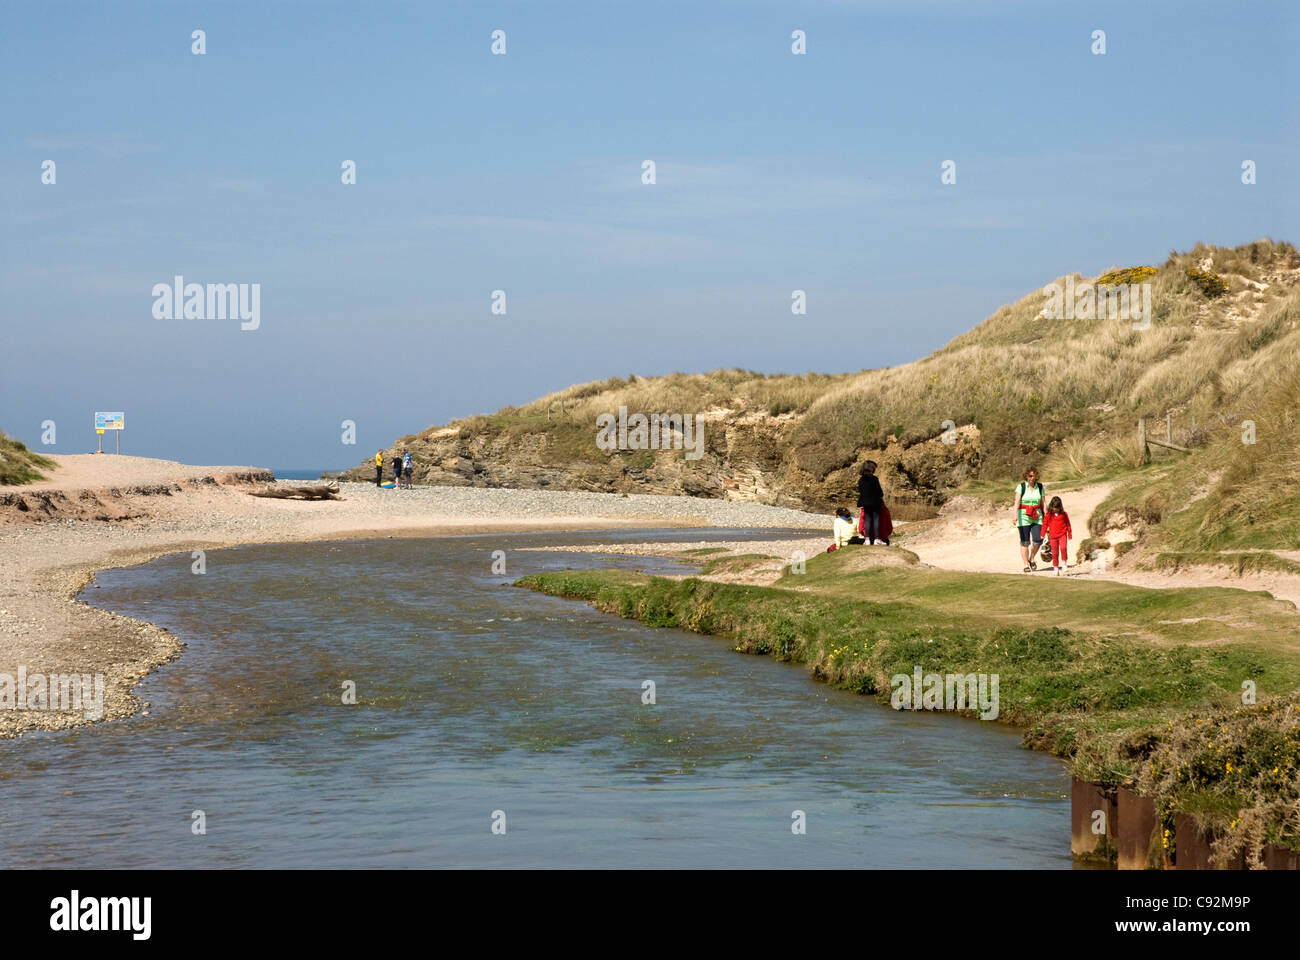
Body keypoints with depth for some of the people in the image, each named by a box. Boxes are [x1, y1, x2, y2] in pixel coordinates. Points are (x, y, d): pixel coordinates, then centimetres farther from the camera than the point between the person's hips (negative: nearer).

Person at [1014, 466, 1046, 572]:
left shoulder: (1040, 487, 8)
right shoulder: (1021, 486, -2)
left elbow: (1043, 503, 10)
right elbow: (1017, 502, -11)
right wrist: (1015, 516, -23)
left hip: (1037, 517, 3)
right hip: (1024, 516, -3)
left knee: (1038, 540, -9)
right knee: (1025, 542, -2)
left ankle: (1031, 559, 17)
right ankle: (1026, 565, 6)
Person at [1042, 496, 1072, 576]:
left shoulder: (1063, 514, 3)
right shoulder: (1048, 515, 2)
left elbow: (1068, 524, 12)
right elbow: (1045, 524, 8)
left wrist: (1069, 533, 14)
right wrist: (1043, 534, 4)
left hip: (1062, 535, -1)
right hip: (1053, 536, 1)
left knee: (1063, 547, -24)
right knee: (1055, 552, 3)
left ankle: (1064, 562, -6)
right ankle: (1056, 568, 11)